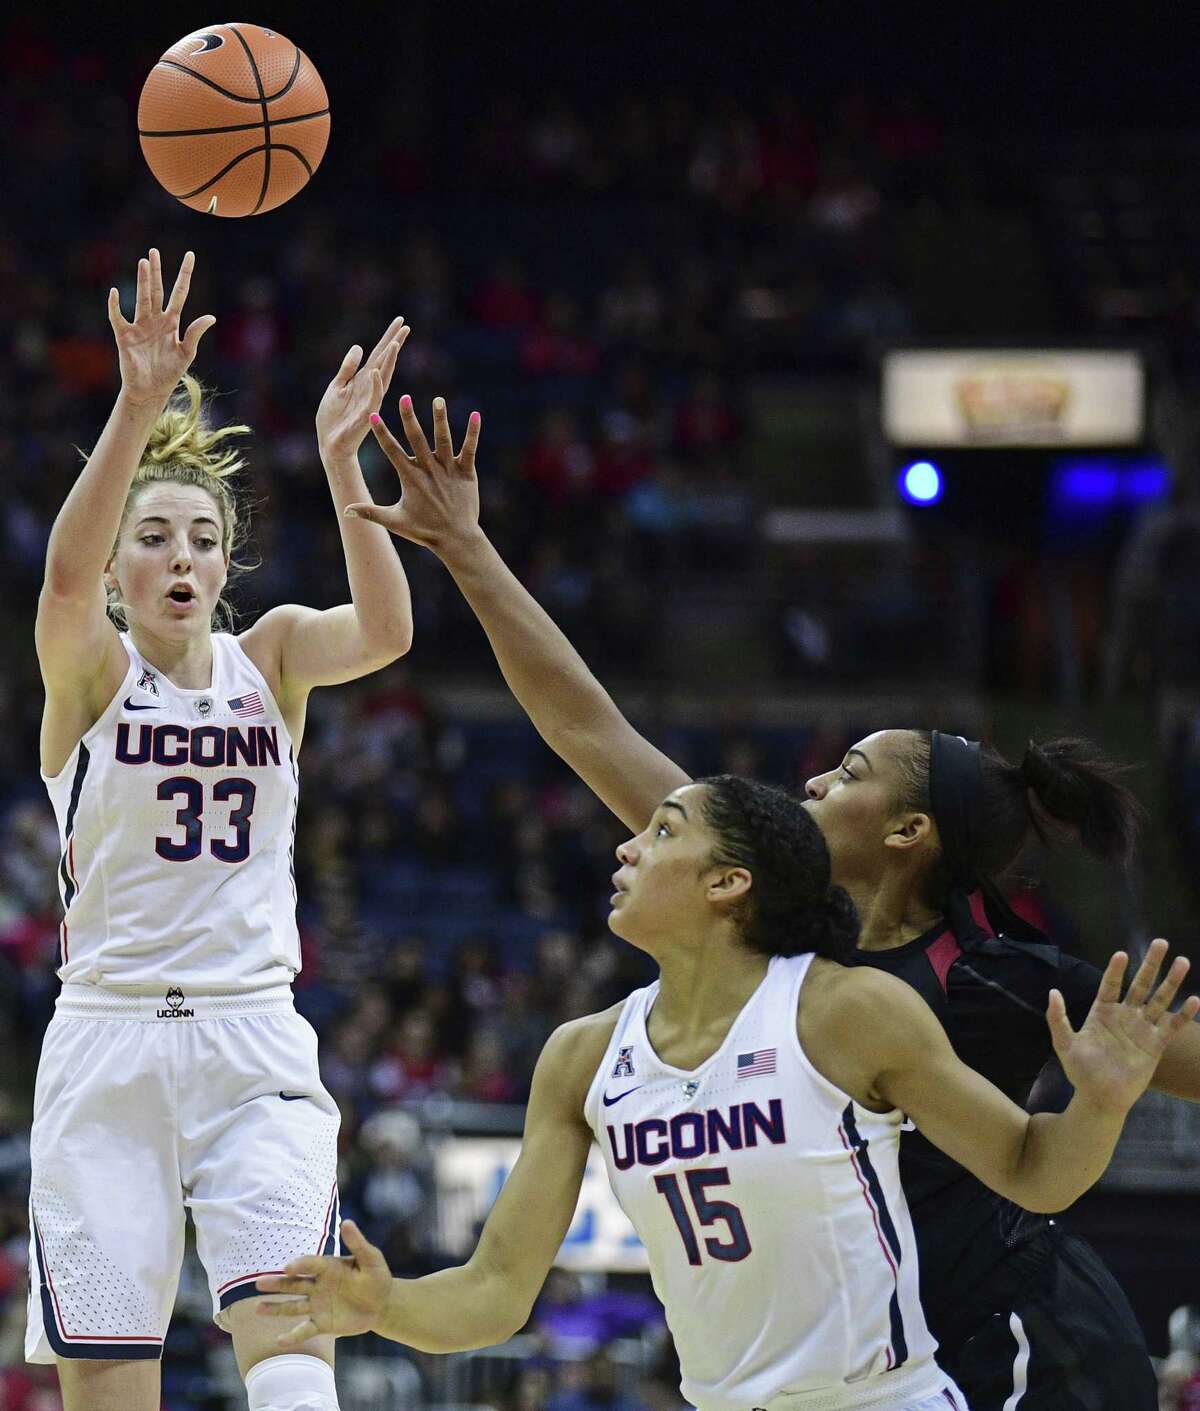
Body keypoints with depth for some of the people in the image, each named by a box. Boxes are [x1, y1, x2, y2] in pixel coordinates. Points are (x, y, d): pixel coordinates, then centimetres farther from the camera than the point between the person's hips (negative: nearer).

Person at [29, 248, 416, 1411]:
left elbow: (384, 629, -14)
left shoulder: (271, 657, 7)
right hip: (107, 1046, -1)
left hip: (253, 1045, 1)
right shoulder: (88, 667, 1)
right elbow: (65, 577, -23)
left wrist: (339, 460, -29)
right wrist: (137, 411, -37)